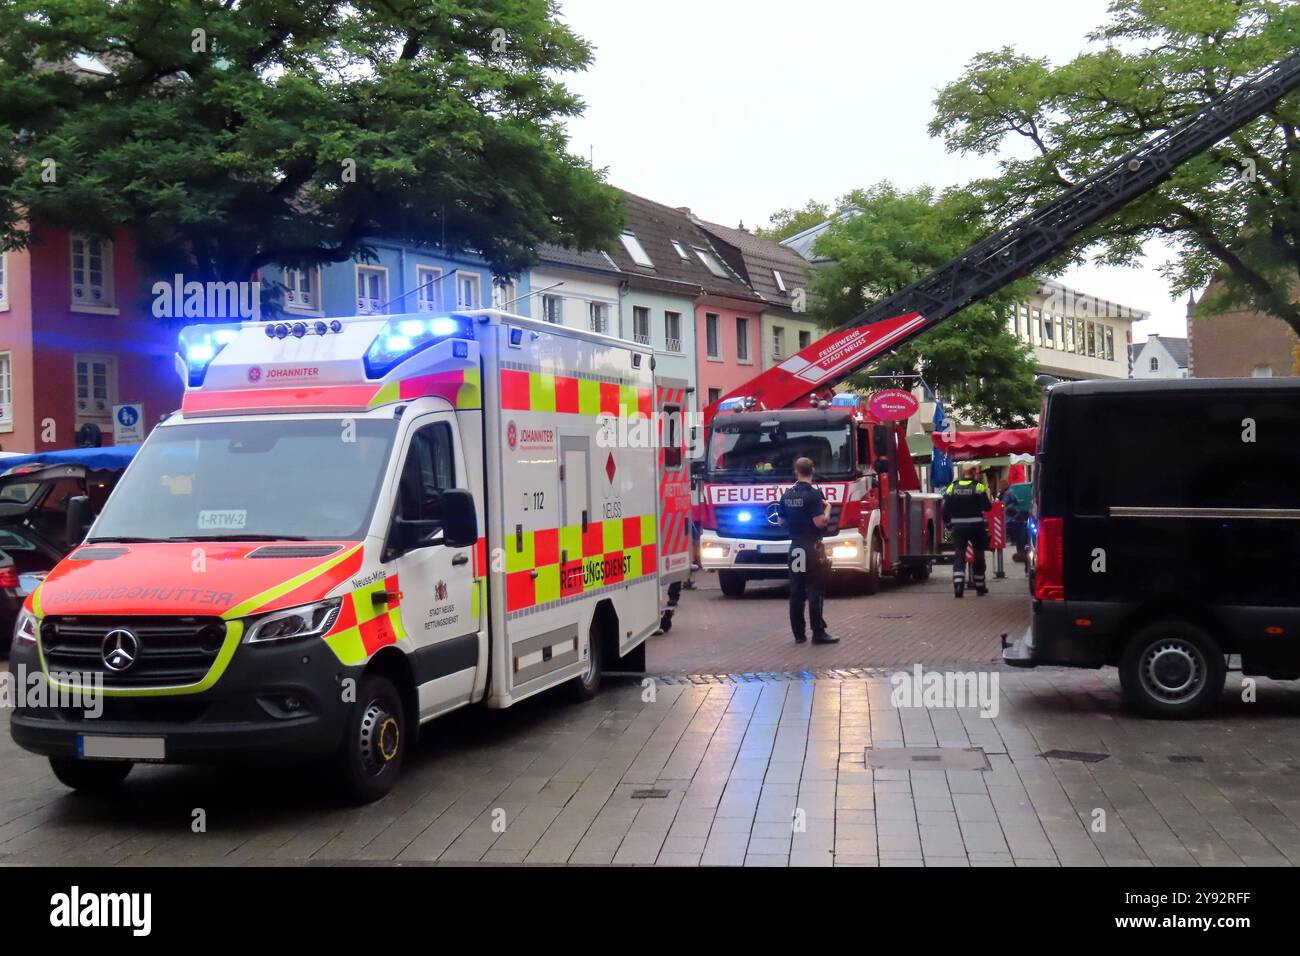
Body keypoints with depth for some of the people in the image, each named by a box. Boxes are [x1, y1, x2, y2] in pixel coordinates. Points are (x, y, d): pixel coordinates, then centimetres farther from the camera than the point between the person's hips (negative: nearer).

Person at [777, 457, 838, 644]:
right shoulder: (813, 494, -14)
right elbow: (820, 522, -19)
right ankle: (818, 633, -5)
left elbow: (782, 522, 14)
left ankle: (798, 633, 11)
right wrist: (827, 508, -2)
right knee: (815, 591, -4)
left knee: (796, 591, 8)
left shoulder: (787, 495, 7)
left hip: (795, 546, 6)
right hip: (812, 546, -6)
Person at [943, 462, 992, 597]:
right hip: (976, 526, -2)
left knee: (959, 556, 0)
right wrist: (987, 494, 8)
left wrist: (948, 524, 14)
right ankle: (980, 586, 21)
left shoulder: (952, 487, 3)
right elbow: (986, 506, -11)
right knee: (979, 555, 13)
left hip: (958, 527, 2)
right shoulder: (979, 486, -8)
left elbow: (946, 509, 3)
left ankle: (958, 585, -18)